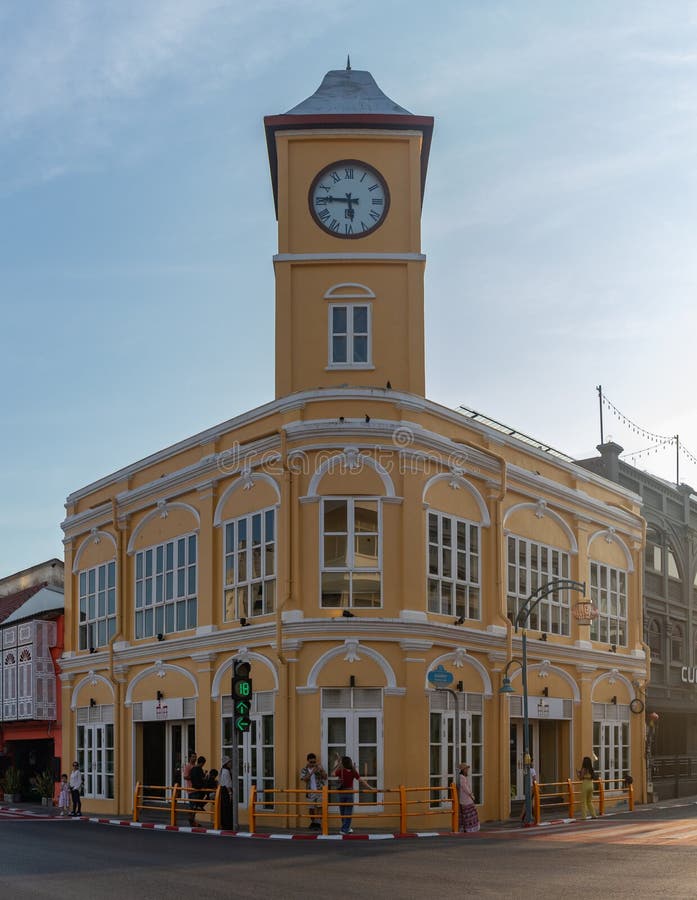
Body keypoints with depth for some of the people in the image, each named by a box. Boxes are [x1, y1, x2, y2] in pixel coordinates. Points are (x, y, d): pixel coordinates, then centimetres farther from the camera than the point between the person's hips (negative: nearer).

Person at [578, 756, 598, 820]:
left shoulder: (583, 769, -13)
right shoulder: (591, 769, 5)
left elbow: (581, 778, -16)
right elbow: (593, 777, 11)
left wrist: (579, 773, -1)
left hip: (585, 785, -6)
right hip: (591, 785, 6)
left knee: (583, 802, 1)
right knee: (590, 801, 18)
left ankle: (584, 816, -2)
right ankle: (593, 815, 17)